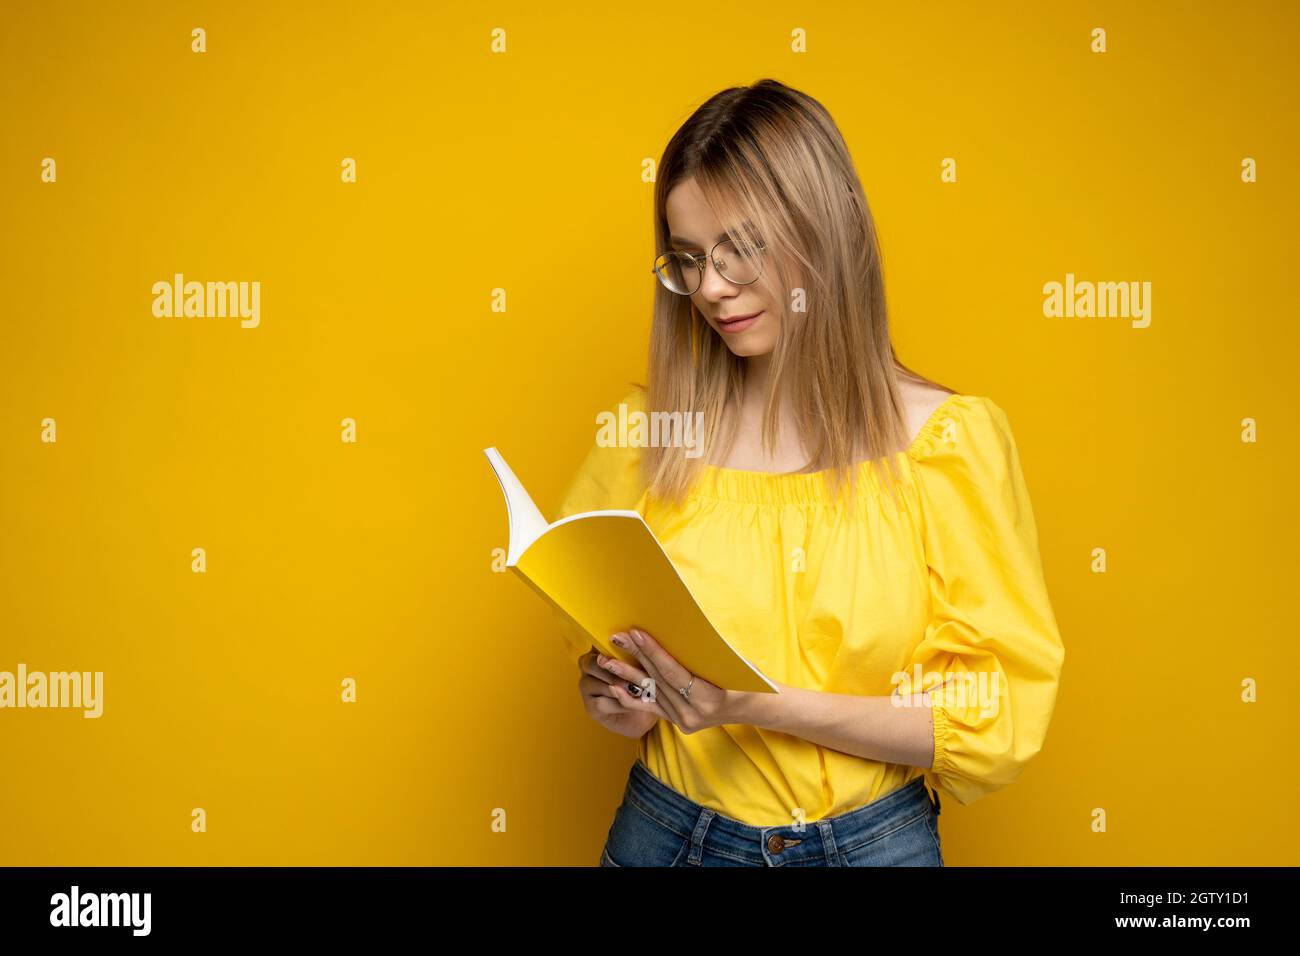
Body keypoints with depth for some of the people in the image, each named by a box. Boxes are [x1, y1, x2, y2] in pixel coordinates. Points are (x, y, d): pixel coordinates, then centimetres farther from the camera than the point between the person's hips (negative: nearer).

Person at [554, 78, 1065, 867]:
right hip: (670, 832, 2)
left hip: (874, 841, -2)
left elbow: (995, 719, -11)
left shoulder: (954, 439, -11)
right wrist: (622, 695, -13)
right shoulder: (646, 431, -5)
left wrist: (765, 707, -22)